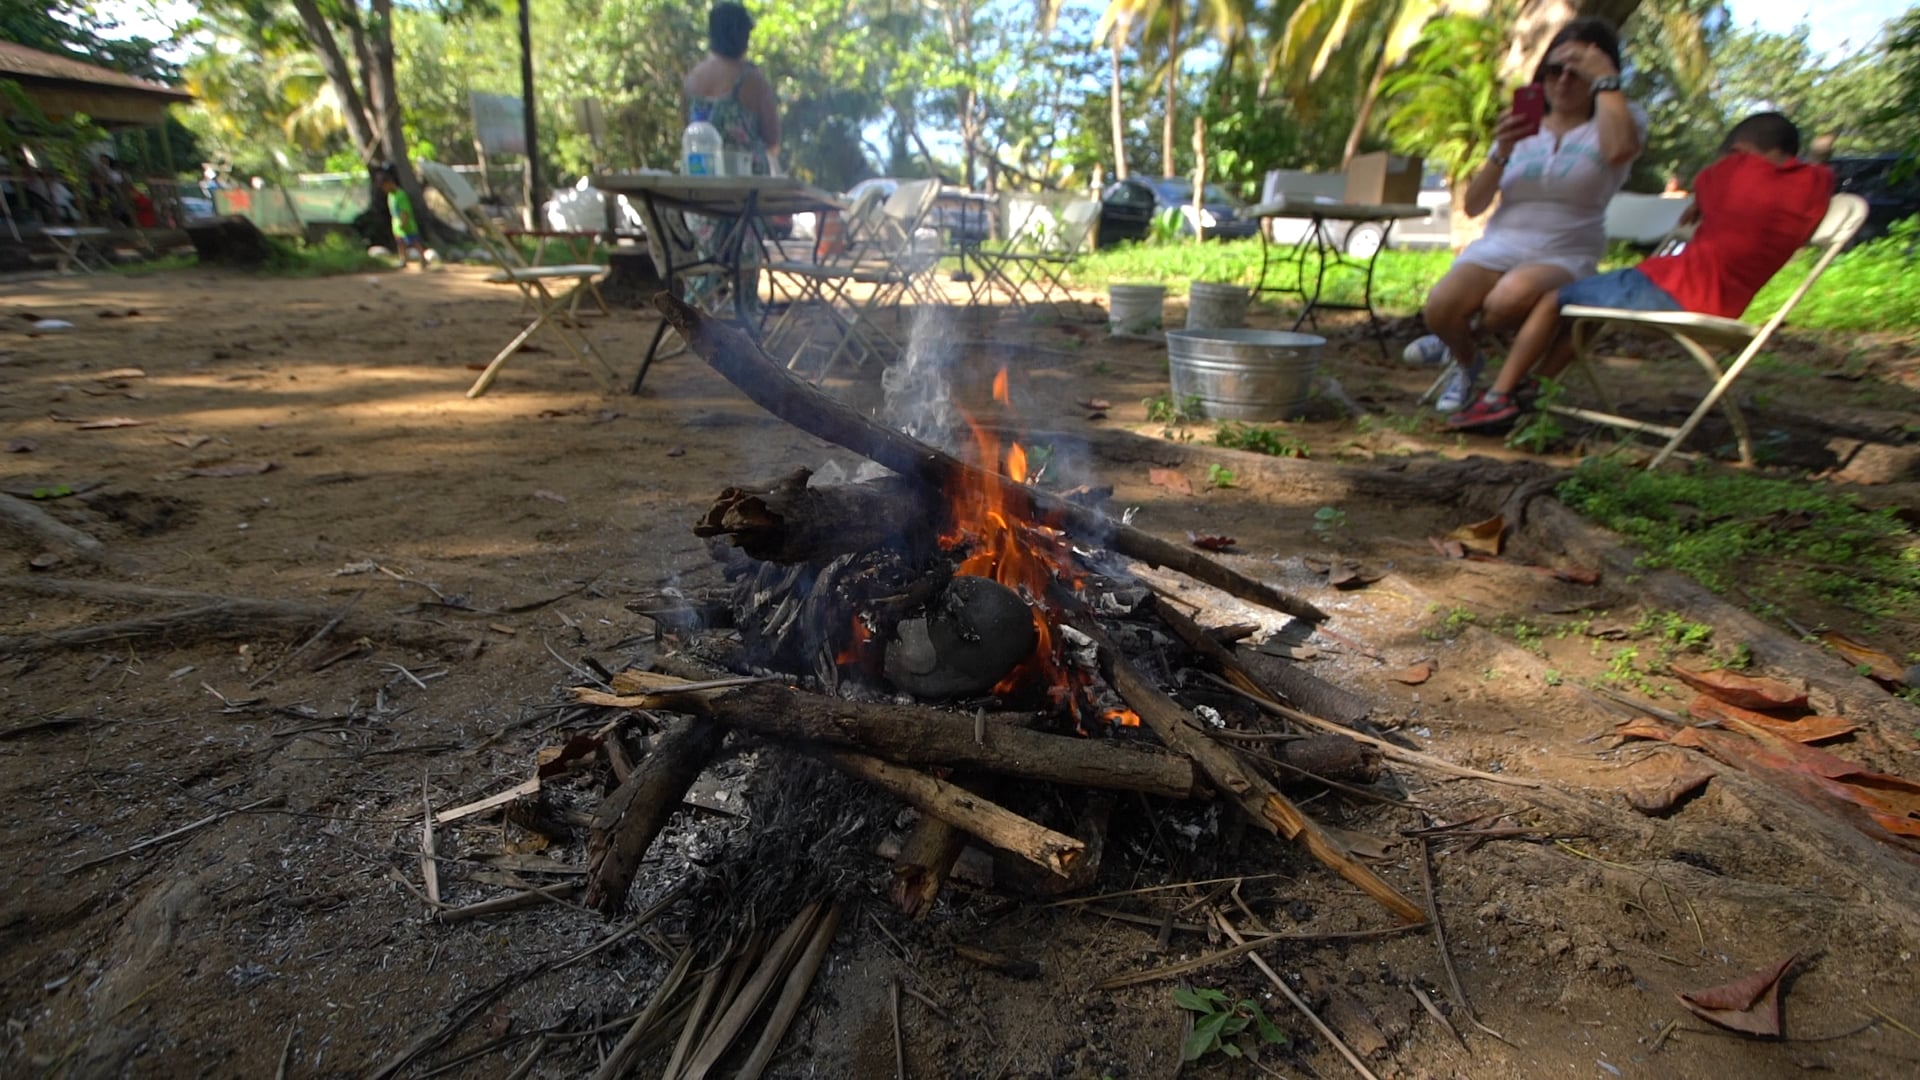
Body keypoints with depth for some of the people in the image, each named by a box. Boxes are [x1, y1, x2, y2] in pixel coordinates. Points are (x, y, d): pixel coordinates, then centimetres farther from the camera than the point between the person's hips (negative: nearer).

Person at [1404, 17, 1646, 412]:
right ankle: (1466, 362, 4)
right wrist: (1502, 152, -8)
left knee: (1510, 297, -39)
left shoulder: (1621, 119, 8)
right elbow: (1473, 206, 8)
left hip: (1565, 257, -2)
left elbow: (1620, 149, -20)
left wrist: (1606, 79, -10)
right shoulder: (1523, 127, 16)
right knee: (1440, 306, -31)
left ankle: (1460, 344, -4)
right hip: (1497, 247, 3)